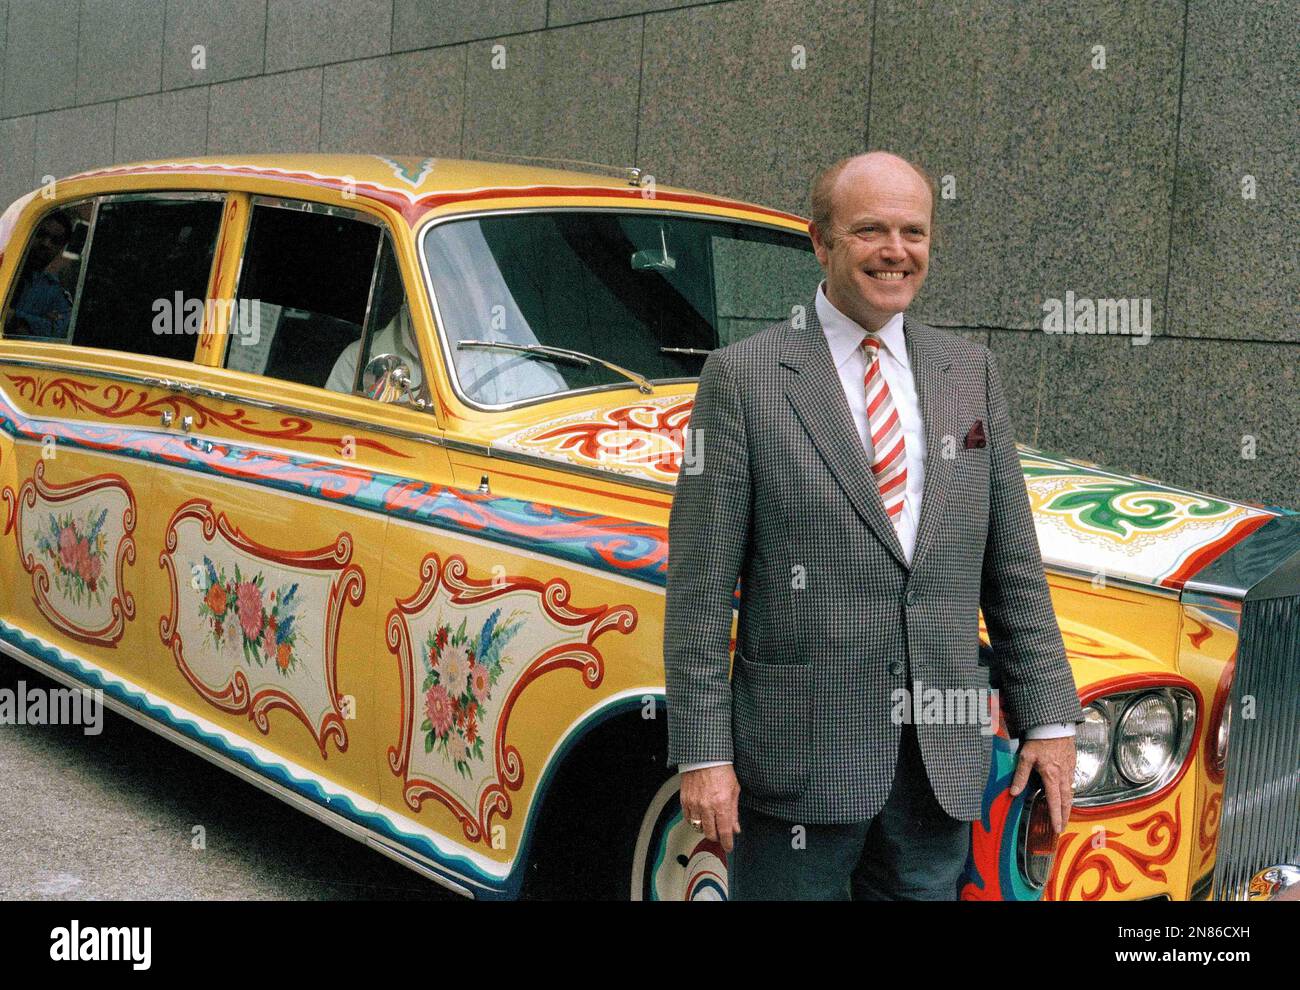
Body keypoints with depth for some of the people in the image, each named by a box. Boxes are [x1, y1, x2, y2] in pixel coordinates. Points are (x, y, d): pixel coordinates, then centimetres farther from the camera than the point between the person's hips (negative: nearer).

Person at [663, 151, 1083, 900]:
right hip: (799, 754, -4)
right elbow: (700, 589, -6)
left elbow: (1013, 565, 11)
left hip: (943, 761, 4)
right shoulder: (743, 378, -4)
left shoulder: (972, 373, 9)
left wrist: (1049, 718, 6)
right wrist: (702, 754, -11)